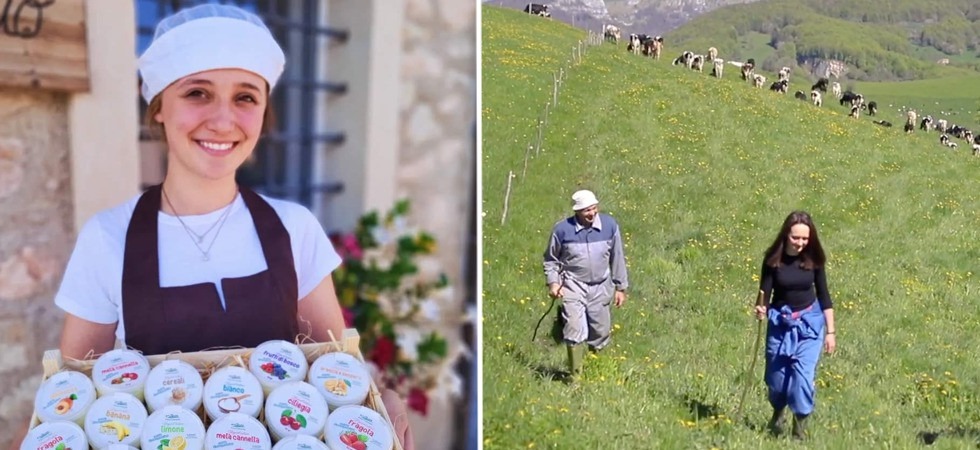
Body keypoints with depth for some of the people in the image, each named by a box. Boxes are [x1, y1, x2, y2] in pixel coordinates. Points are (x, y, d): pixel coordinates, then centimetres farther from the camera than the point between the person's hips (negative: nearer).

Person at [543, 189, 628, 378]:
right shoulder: (562, 229, -11)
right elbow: (550, 259, 4)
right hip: (573, 286, -3)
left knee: (601, 332, 12)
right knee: (575, 330, -12)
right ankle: (576, 374, -1)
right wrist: (553, 282, -8)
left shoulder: (610, 225, -5)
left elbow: (617, 258, 6)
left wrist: (621, 287, 9)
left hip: (601, 287, 3)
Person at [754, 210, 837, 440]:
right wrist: (761, 309, -35)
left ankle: (800, 425, 2)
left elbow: (823, 295, -2)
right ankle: (777, 414, 37)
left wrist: (831, 331, -2)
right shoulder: (773, 259, -13)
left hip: (809, 321, 0)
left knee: (803, 374, -11)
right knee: (776, 373, 8)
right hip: (780, 321, 0)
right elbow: (765, 293, -12)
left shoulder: (813, 259, -9)